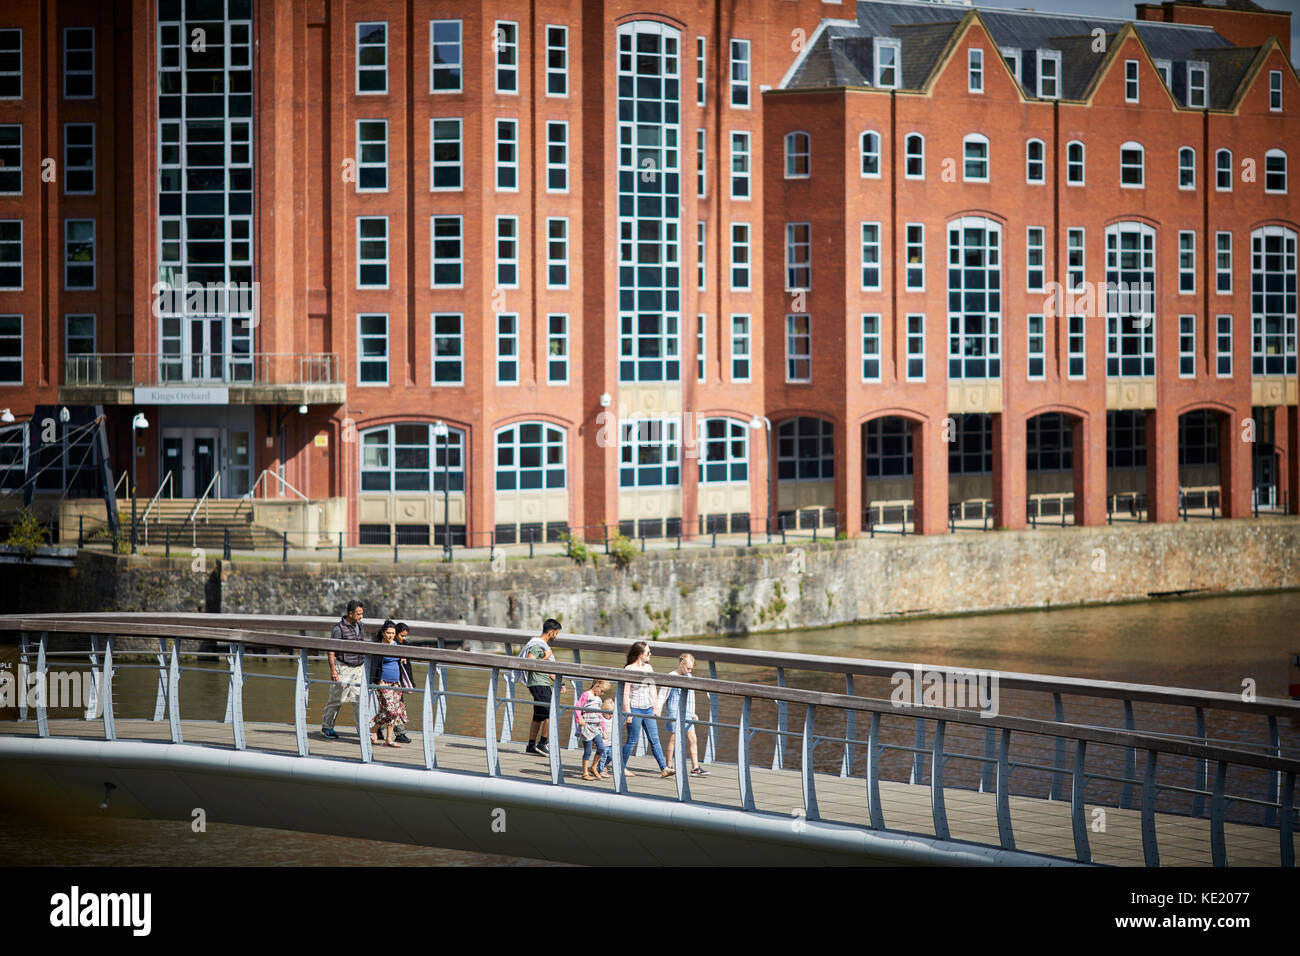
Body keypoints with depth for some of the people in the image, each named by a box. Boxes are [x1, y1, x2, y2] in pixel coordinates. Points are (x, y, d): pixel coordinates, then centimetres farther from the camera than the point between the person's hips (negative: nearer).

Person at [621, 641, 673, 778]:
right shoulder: (629, 669, -10)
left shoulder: (648, 668, 10)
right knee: (632, 740, 1)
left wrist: (654, 706, 15)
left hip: (647, 709, 6)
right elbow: (625, 693, -11)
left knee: (655, 740, 2)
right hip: (634, 709, -6)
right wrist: (628, 713, -14)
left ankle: (664, 768, -1)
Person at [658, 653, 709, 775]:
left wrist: (693, 713, 20)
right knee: (673, 739, 0)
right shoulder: (671, 677, -6)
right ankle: (669, 767, 8)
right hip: (674, 713, -6)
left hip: (687, 713, 6)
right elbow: (662, 695, -4)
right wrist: (659, 711, -7)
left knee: (692, 738, 0)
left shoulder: (689, 677, 13)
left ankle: (695, 767, 1)